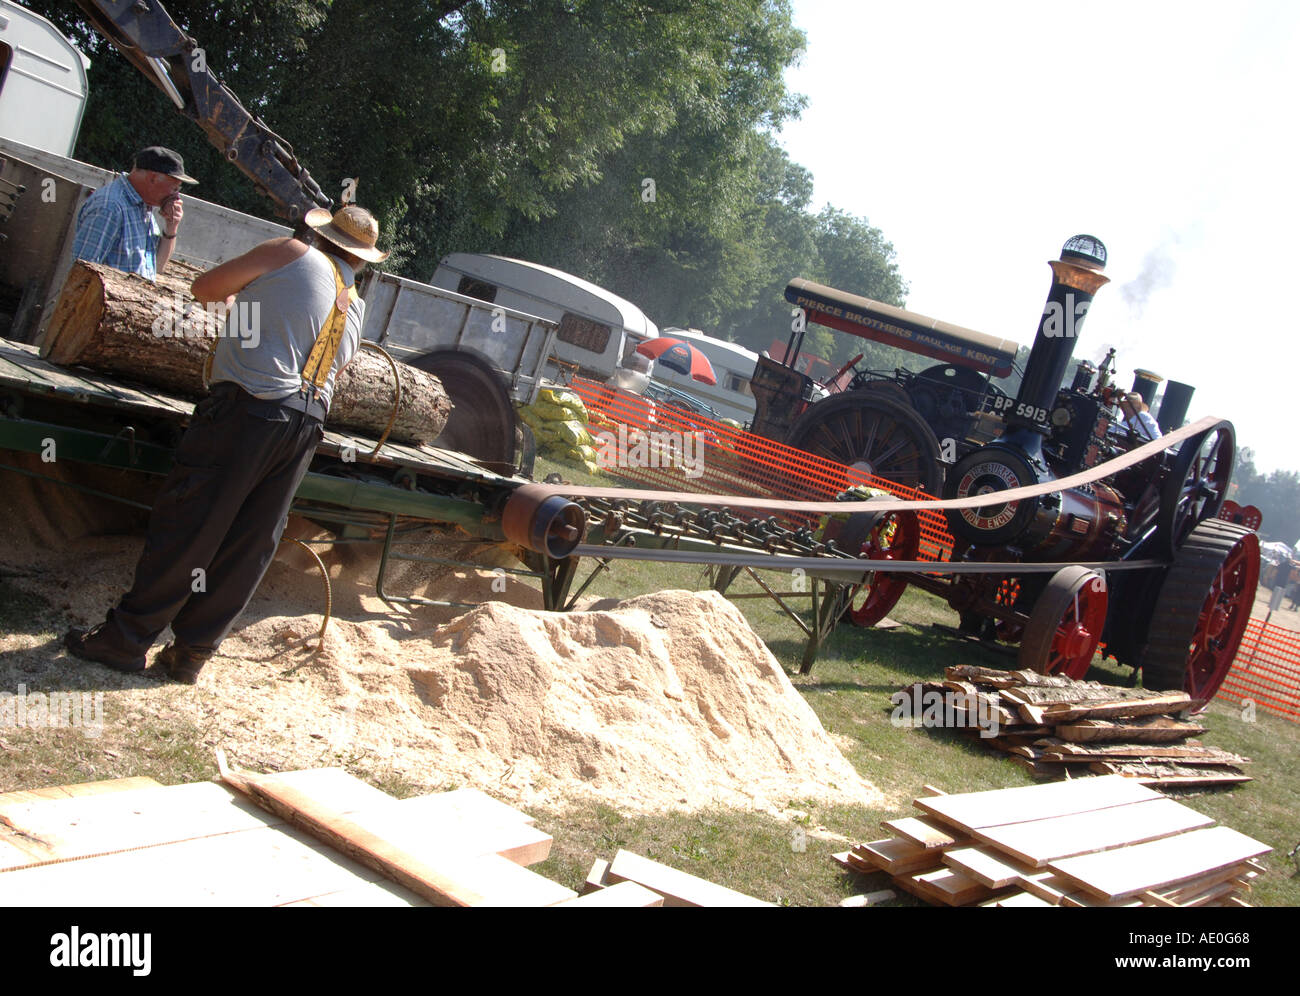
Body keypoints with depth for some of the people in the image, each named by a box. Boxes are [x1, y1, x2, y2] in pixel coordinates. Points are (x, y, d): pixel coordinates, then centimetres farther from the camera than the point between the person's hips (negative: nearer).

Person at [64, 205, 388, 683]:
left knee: (186, 527, 0)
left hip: (250, 406, -6)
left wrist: (233, 298, 32)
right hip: (308, 424, 6)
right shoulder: (355, 307, 19)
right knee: (248, 545, 8)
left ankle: (127, 638, 6)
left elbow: (204, 288, 8)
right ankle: (191, 653, 14)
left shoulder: (291, 253, 3)